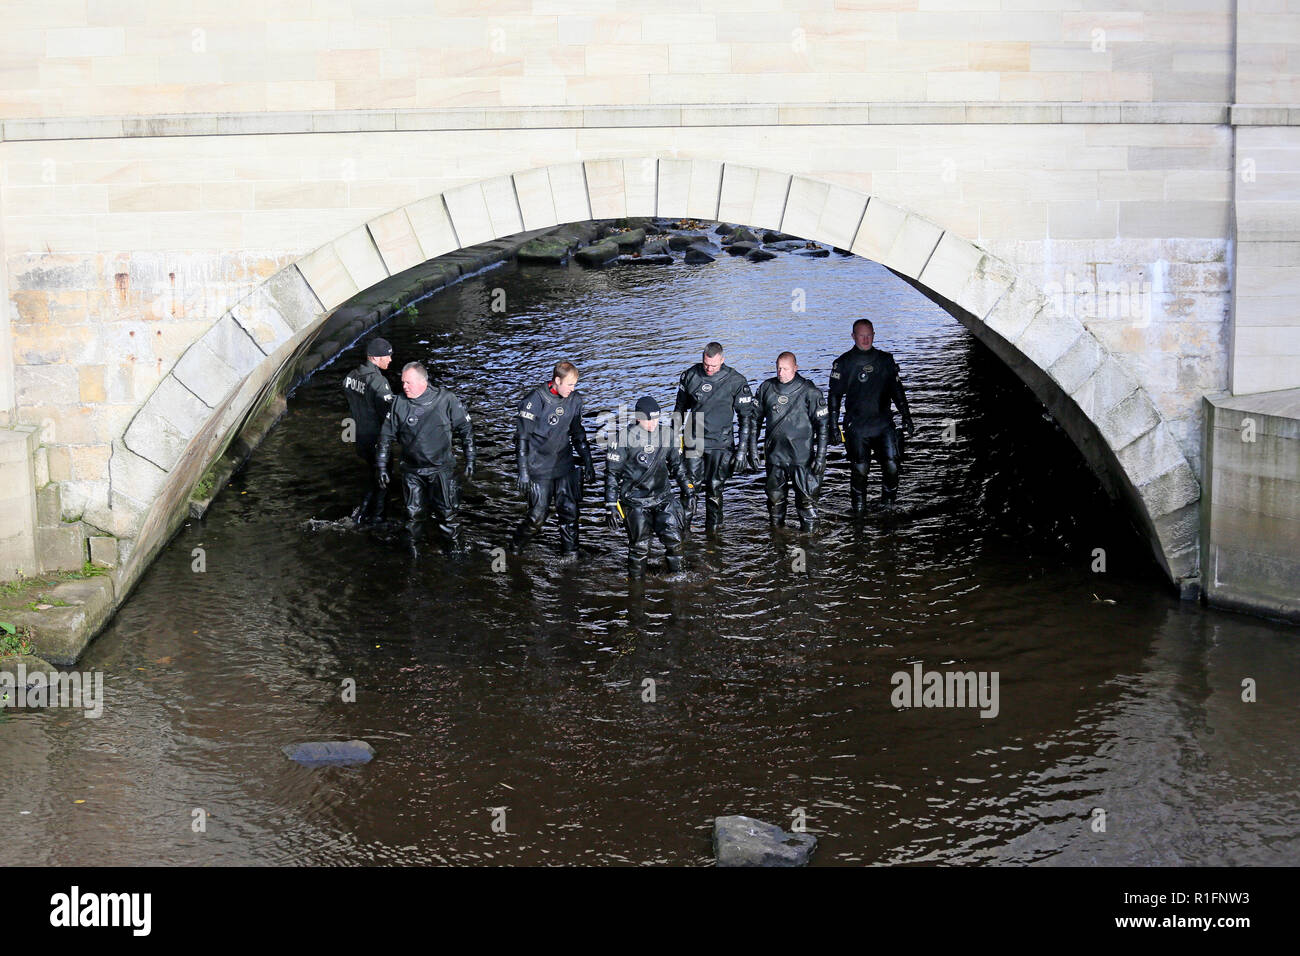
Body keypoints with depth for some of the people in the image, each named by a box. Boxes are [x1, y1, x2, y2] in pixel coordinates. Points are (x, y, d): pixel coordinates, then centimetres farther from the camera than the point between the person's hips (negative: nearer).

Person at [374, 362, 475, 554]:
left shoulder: (446, 400, -9)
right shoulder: (399, 404, -4)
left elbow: (466, 431, 1)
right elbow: (385, 437, 4)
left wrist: (470, 461, 0)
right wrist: (381, 467, 2)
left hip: (442, 469, -2)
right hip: (412, 471, 2)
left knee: (448, 513, -1)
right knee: (413, 514, 9)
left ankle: (455, 549, 16)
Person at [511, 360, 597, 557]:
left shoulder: (574, 400, 3)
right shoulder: (534, 400, -14)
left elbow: (578, 433, 17)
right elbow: (522, 438, -11)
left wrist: (588, 463, 15)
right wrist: (523, 472, -15)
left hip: (565, 466, 5)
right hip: (540, 469, -5)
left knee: (569, 511, 0)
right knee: (537, 515, -2)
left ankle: (570, 552, 15)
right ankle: (516, 548, 23)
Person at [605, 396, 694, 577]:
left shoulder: (668, 435, 5)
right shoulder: (625, 437, -6)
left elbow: (677, 465, 20)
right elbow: (612, 472, -1)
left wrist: (689, 491, 16)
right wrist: (611, 505, -4)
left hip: (662, 497, 3)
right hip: (635, 500, -3)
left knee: (673, 537, -12)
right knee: (640, 545, -5)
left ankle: (677, 573, 8)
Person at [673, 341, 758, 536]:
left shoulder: (736, 381, -8)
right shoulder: (690, 375, 1)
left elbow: (747, 416, -3)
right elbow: (680, 408, 15)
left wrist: (743, 449, -6)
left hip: (720, 442, -2)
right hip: (693, 441, 2)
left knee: (714, 487, -1)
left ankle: (713, 527, 13)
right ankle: (683, 526, 9)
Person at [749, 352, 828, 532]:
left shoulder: (808, 391, -5)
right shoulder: (766, 388, 5)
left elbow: (822, 424, -4)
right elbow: (755, 418, 15)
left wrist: (821, 455, -9)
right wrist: (753, 447, 10)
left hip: (801, 456, -4)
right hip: (774, 455, 4)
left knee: (805, 499, -4)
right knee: (775, 497, 11)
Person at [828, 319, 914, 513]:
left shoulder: (885, 360, 10)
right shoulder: (844, 363, 1)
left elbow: (897, 390, 17)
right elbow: (835, 395, 2)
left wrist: (906, 417, 13)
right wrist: (833, 425, -4)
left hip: (884, 424, 3)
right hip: (857, 426, -2)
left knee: (892, 466, -5)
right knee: (860, 469, -5)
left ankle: (888, 505, 11)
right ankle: (858, 510, 10)